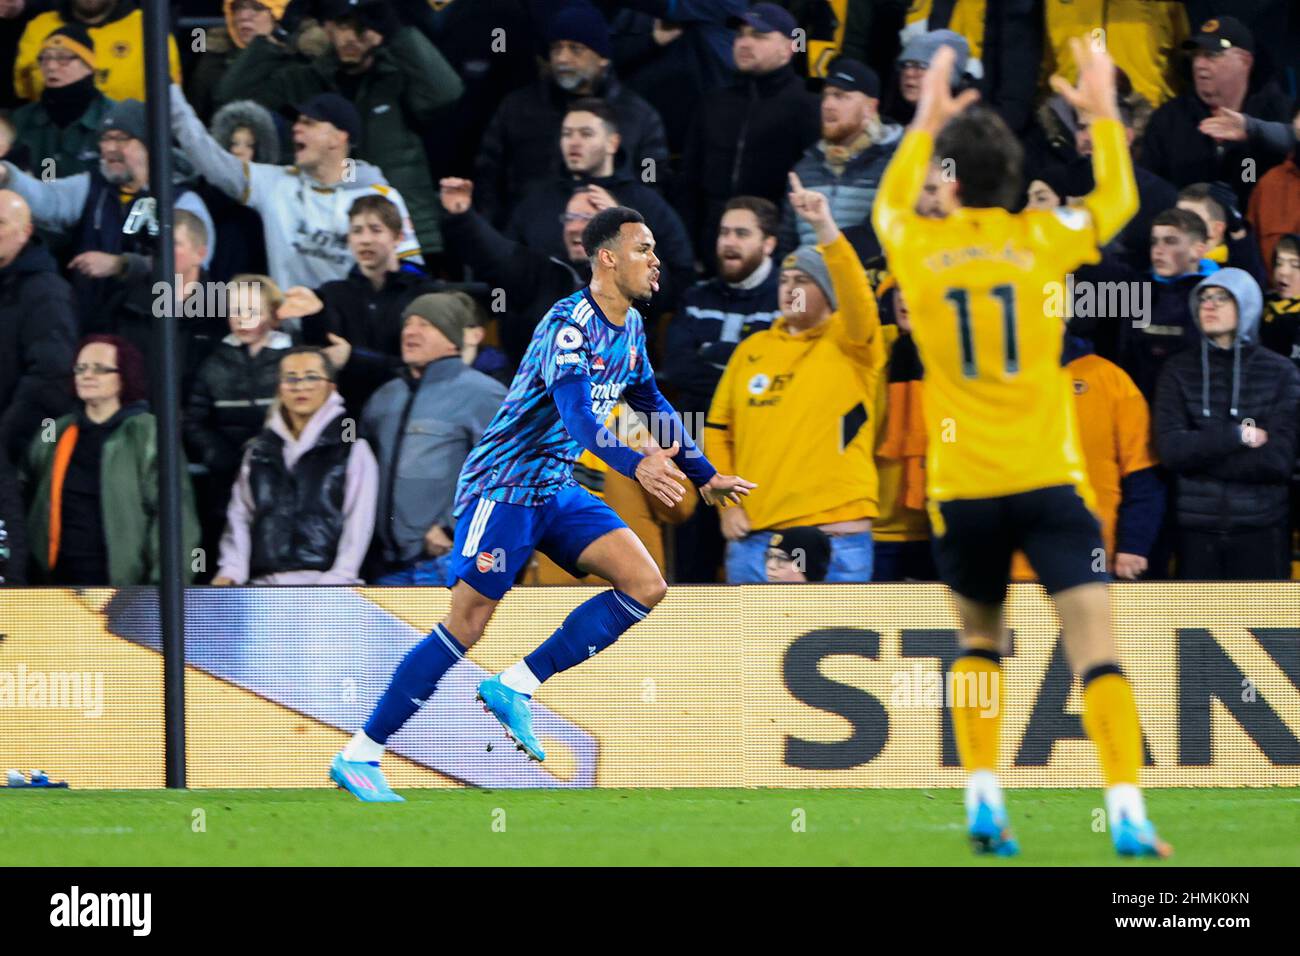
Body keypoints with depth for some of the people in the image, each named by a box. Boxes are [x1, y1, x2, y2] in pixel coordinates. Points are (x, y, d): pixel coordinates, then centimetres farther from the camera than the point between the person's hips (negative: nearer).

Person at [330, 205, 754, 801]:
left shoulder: (630, 328, 8)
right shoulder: (569, 324, -21)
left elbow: (652, 406, 24)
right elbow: (578, 415, -35)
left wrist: (704, 475, 27)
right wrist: (636, 465, -51)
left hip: (556, 491, 9)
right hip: (503, 485, -9)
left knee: (645, 585, -7)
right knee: (465, 626, -11)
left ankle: (516, 686, -2)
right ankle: (359, 755, -3)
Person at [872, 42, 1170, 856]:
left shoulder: (918, 248, 2)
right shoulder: (1041, 239, -1)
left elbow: (890, 200, 28)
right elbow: (1118, 200, 20)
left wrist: (927, 121, 38)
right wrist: (1102, 113, 30)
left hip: (962, 490, 2)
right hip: (1048, 481, -2)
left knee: (980, 641, 21)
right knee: (1096, 641, -8)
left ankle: (984, 798, 6)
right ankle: (1127, 811, -22)